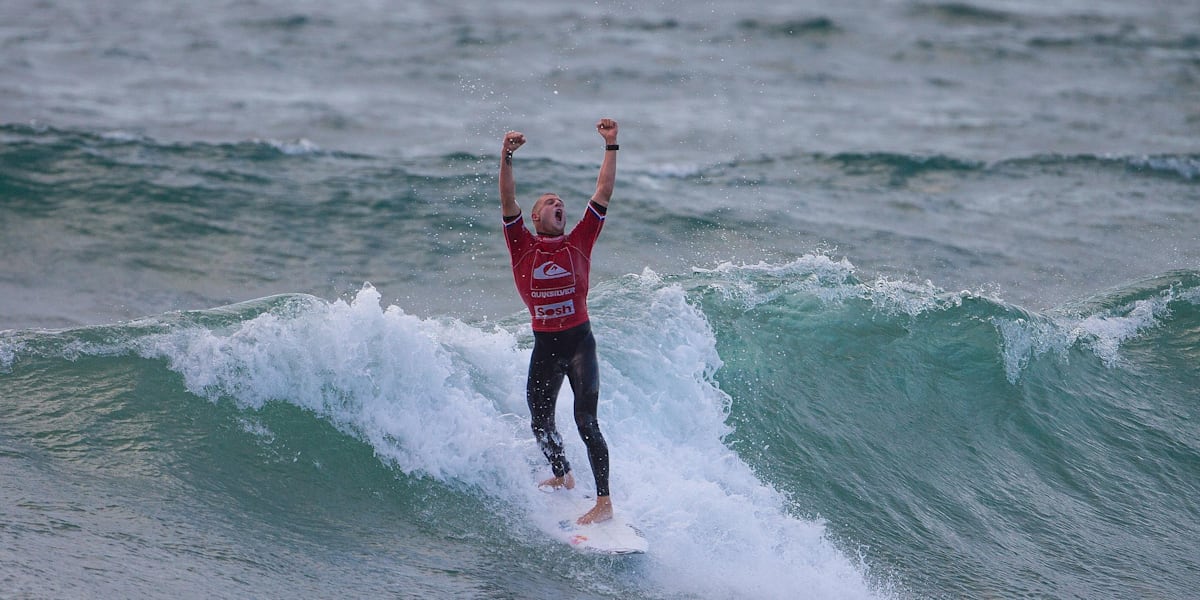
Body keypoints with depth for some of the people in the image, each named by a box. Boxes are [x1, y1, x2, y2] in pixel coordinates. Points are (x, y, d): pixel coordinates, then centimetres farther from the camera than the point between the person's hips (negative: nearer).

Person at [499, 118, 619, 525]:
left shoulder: (579, 241, 4)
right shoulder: (522, 245, 3)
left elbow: (603, 194, 1)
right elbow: (507, 201, -9)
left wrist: (611, 147, -4)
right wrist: (507, 156, -21)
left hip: (579, 342, -2)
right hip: (544, 346, 2)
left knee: (585, 420, -13)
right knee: (540, 423, 12)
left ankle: (604, 501, -14)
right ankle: (563, 478, 40)